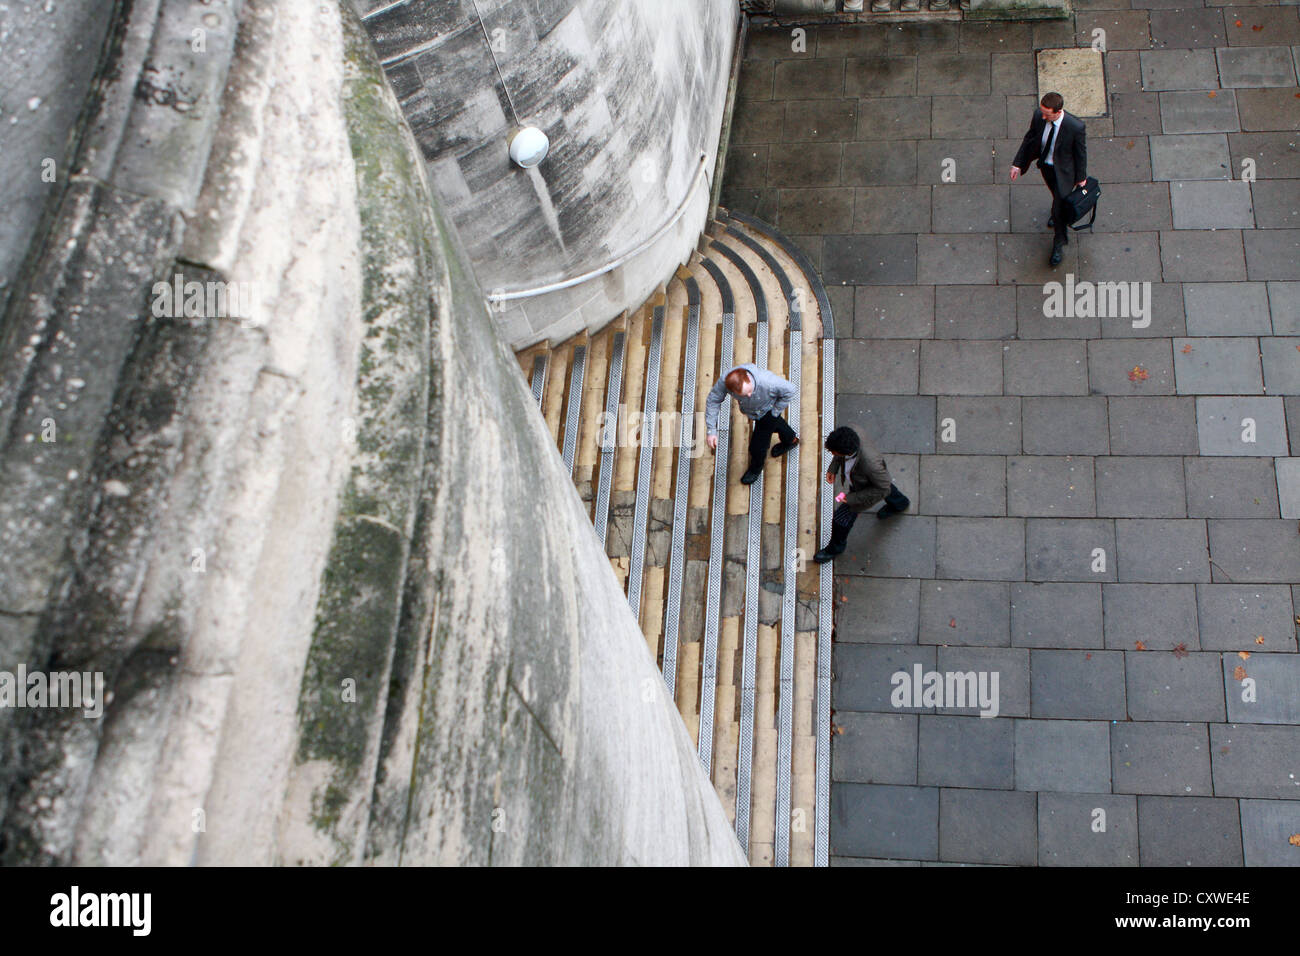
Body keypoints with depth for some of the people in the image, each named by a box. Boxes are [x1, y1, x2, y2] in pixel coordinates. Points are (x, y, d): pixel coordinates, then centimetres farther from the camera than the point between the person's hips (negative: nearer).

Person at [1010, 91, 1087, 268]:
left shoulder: (1076, 127, -36)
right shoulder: (1039, 116, -25)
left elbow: (1081, 152, -18)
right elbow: (1029, 138, -6)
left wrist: (1081, 177, -4)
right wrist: (1017, 164, -3)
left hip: (1063, 170, -4)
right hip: (1045, 165, 4)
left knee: (1060, 209, 7)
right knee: (1055, 192, 33)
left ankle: (1058, 246, 31)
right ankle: (1056, 212, 68)